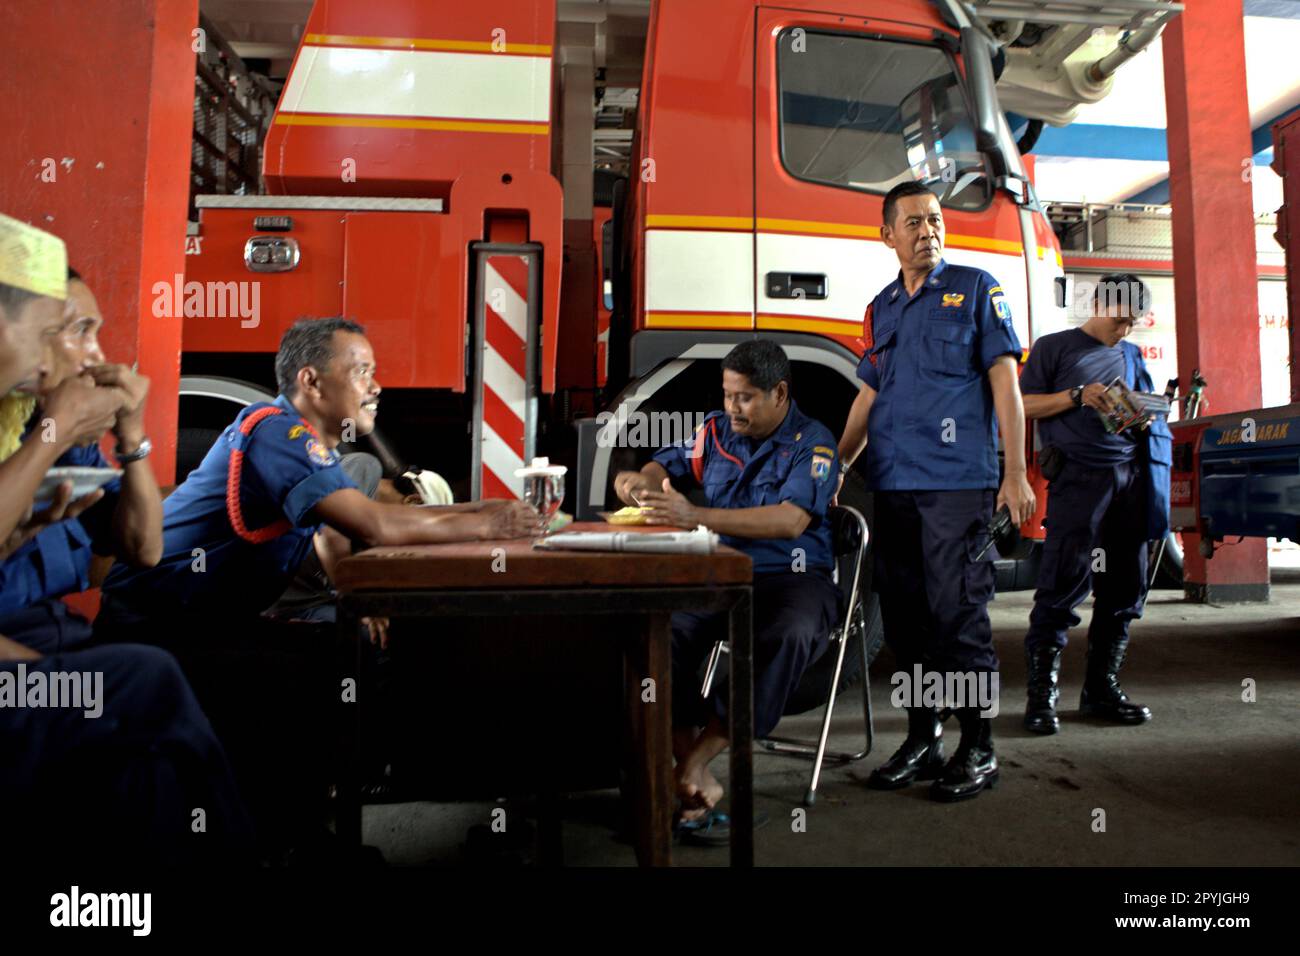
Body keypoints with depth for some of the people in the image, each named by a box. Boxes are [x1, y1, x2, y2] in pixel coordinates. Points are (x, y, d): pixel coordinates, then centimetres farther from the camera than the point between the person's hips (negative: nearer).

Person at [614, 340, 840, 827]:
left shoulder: (813, 442, -5)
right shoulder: (716, 430, 11)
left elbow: (791, 520, -21)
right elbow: (668, 465, 17)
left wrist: (695, 517, -32)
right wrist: (642, 481, -12)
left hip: (792, 578, -3)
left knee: (789, 635, -37)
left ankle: (699, 756, -24)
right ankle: (696, 777, -21)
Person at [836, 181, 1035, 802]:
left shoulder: (975, 289, 4)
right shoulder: (880, 309, 18)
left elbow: (1005, 383, -2)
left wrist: (1014, 475, -9)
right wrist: (834, 468, 16)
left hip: (958, 483, -5)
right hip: (892, 485, 5)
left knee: (957, 615, -4)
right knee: (904, 618, 8)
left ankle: (978, 749, 10)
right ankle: (921, 741, 21)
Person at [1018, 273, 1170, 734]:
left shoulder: (1132, 355, 24)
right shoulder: (1054, 347, 8)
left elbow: (1150, 412, 25)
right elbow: (1023, 405, 1)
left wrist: (1143, 417, 2)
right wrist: (1079, 396, -11)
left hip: (1130, 477, 6)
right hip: (1078, 476, -6)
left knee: (1124, 589, 6)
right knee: (1063, 585, -10)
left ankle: (1101, 689, 16)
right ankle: (1041, 693, -4)